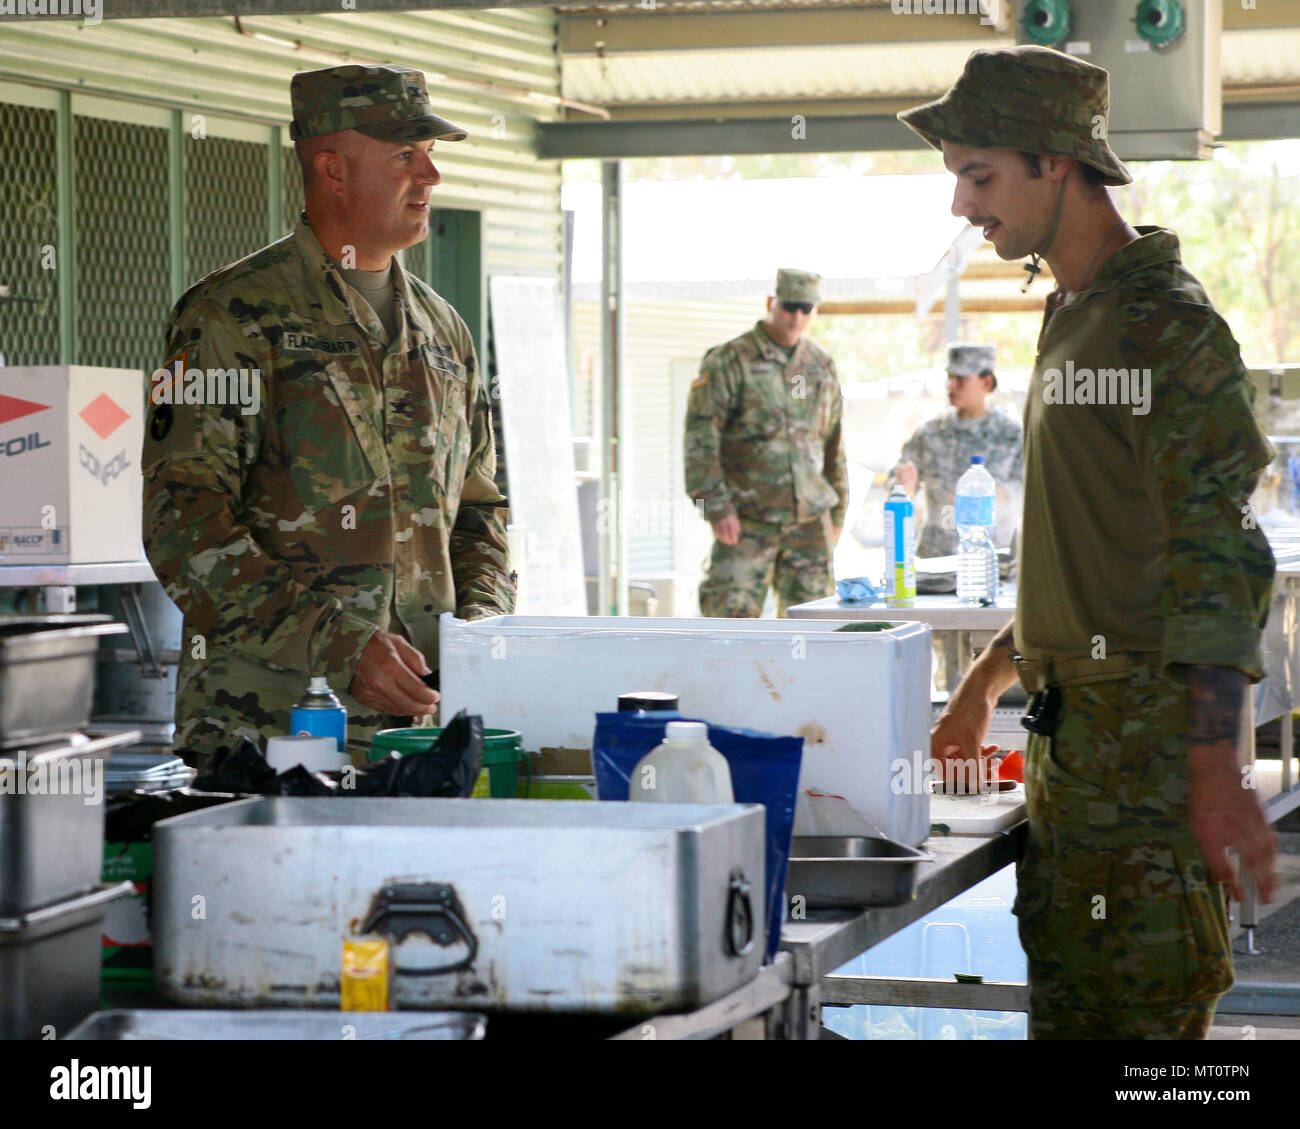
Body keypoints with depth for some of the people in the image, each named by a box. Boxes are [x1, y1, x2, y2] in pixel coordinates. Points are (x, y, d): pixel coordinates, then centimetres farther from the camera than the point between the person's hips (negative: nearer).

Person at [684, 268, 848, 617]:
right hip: (748, 521, -5)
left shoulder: (822, 365, 12)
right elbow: (700, 437, -10)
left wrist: (836, 513, 17)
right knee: (733, 613, -8)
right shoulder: (729, 361, -5)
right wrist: (717, 506, -17)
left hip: (809, 519, 5)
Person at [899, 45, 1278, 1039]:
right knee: (1065, 1008, 10)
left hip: (1152, 733, -9)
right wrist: (985, 683, 28)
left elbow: (1221, 562, -18)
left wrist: (1215, 768, -23)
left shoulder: (1166, 326, -12)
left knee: (1148, 1013, -8)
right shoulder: (1076, 320, 18)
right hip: (1072, 726, 9)